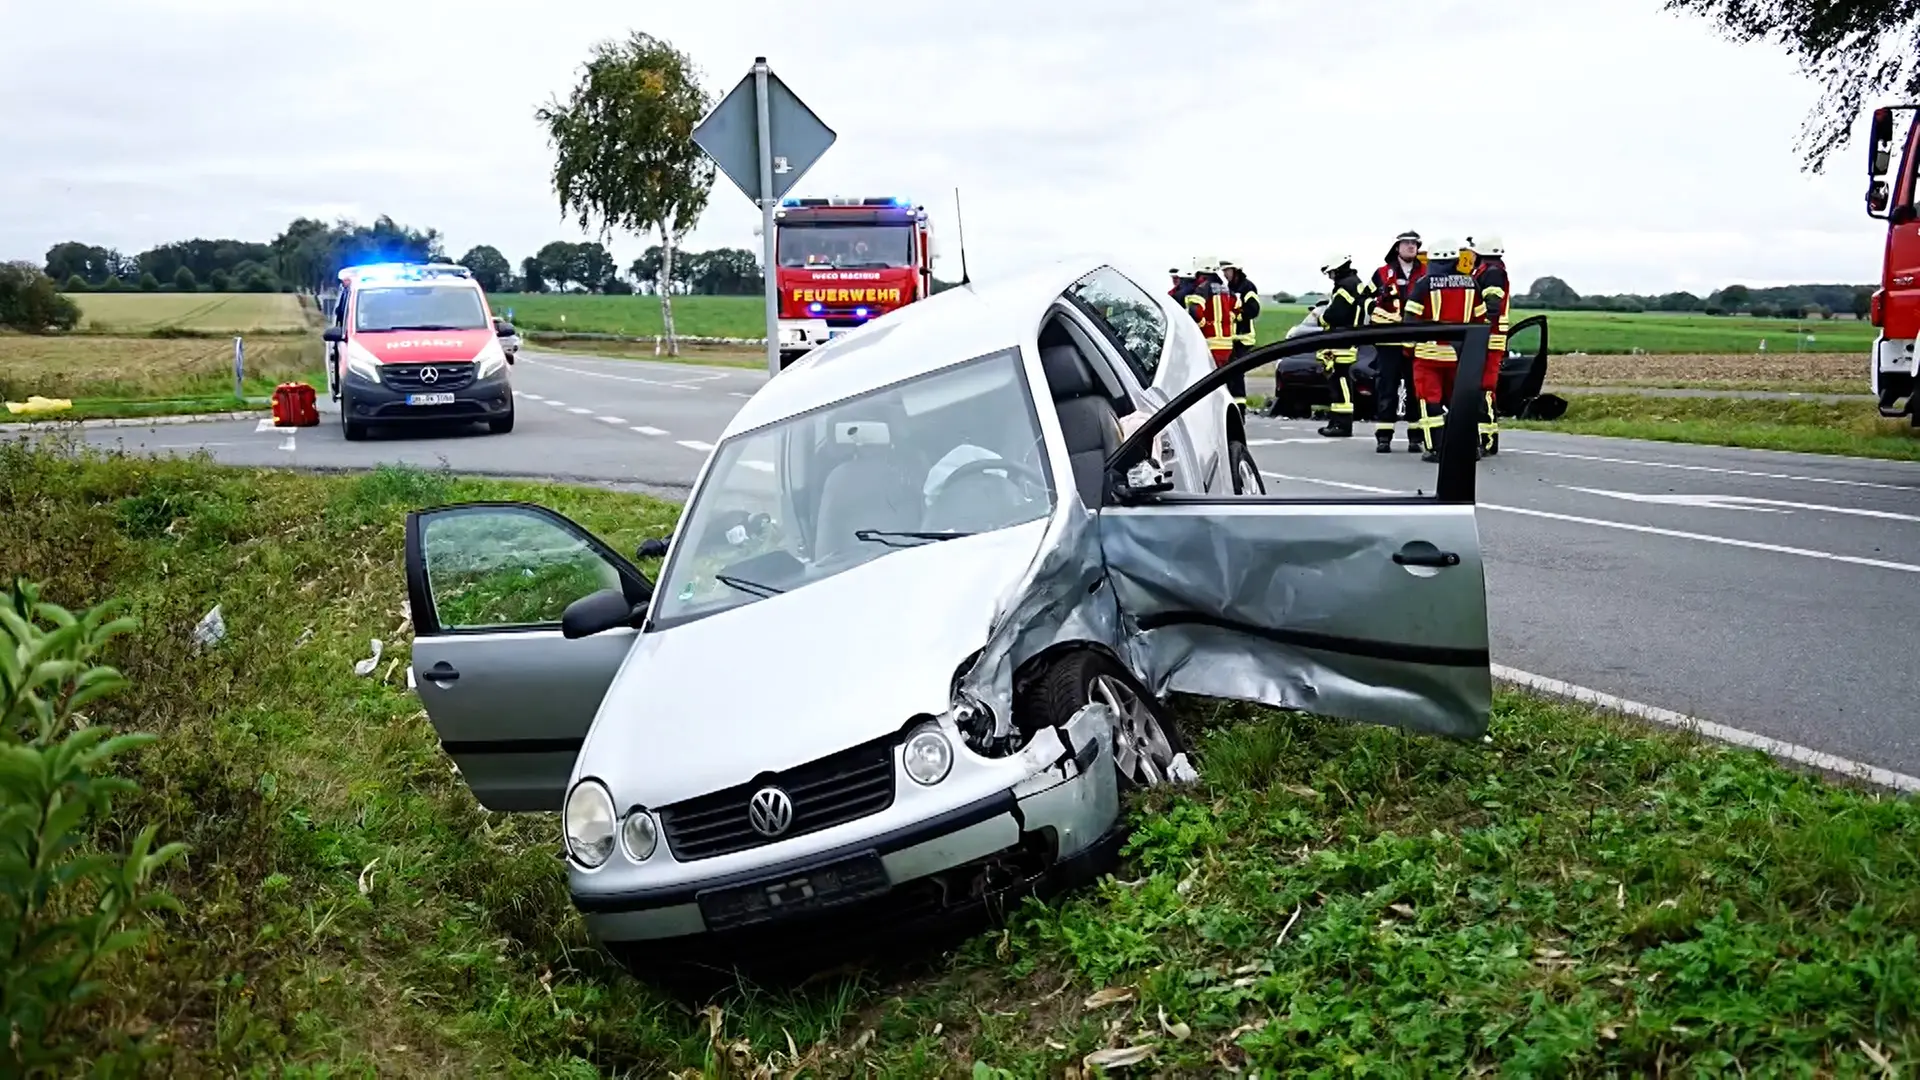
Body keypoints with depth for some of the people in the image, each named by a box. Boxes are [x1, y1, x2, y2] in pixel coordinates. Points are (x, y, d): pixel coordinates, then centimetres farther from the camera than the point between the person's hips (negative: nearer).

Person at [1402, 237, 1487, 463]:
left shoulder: (1424, 283, -9)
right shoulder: (1471, 283, 4)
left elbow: (1410, 318, -9)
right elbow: (1479, 317, 11)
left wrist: (1411, 342, 7)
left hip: (1429, 351, -4)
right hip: (1459, 351, 4)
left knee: (1430, 400, 1)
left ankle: (1436, 449, -2)